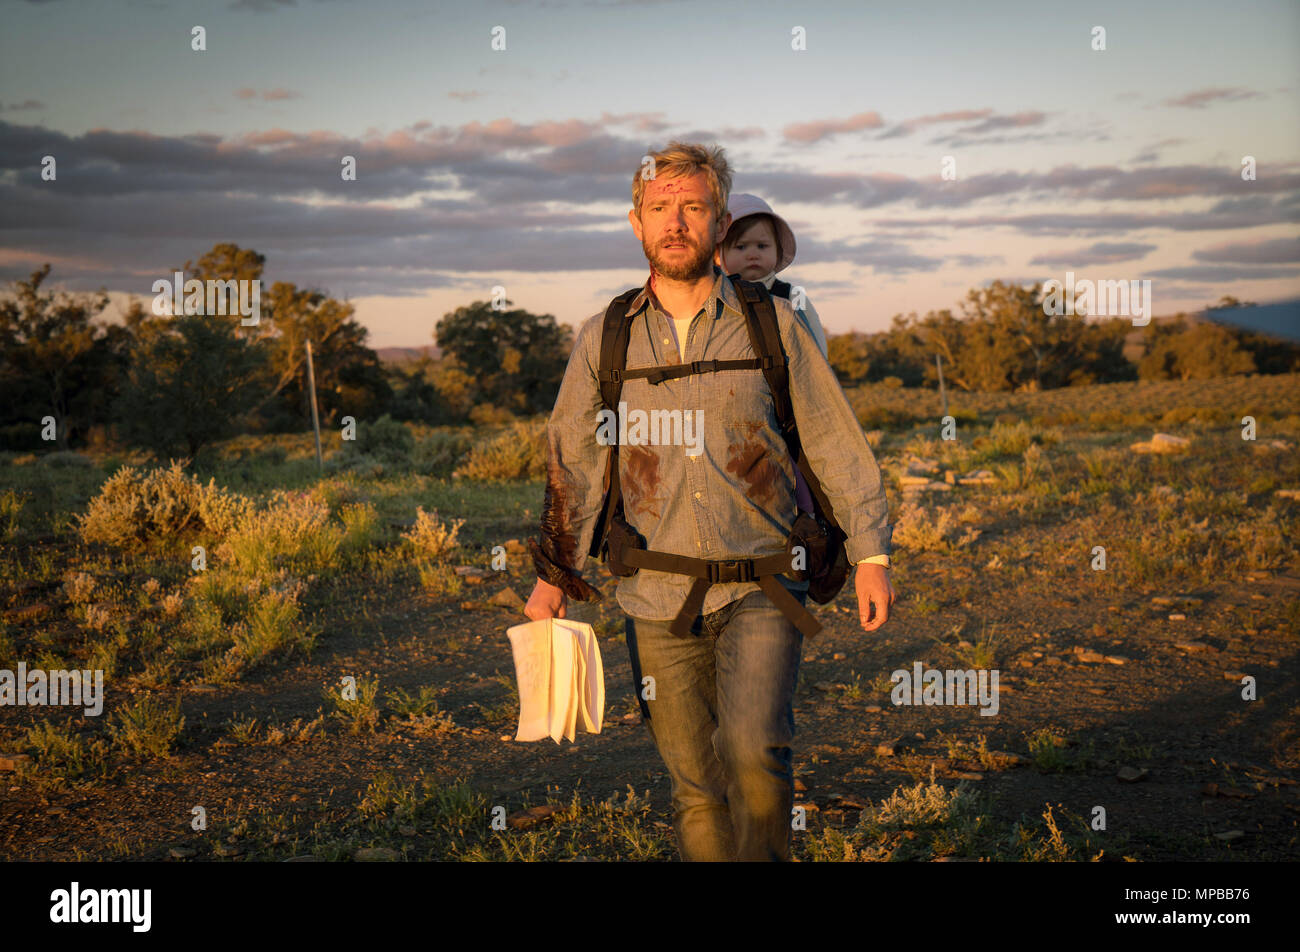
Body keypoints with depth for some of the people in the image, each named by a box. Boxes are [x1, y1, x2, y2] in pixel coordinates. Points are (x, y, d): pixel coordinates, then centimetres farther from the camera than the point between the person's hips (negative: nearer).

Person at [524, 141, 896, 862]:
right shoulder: (602, 340, 6)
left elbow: (834, 443, 6)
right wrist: (553, 575, 10)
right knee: (695, 784, 6)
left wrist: (870, 555, 3)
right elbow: (572, 460, 13)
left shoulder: (772, 324, 2)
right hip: (658, 597, 2)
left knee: (753, 748, -20)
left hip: (761, 589, -2)